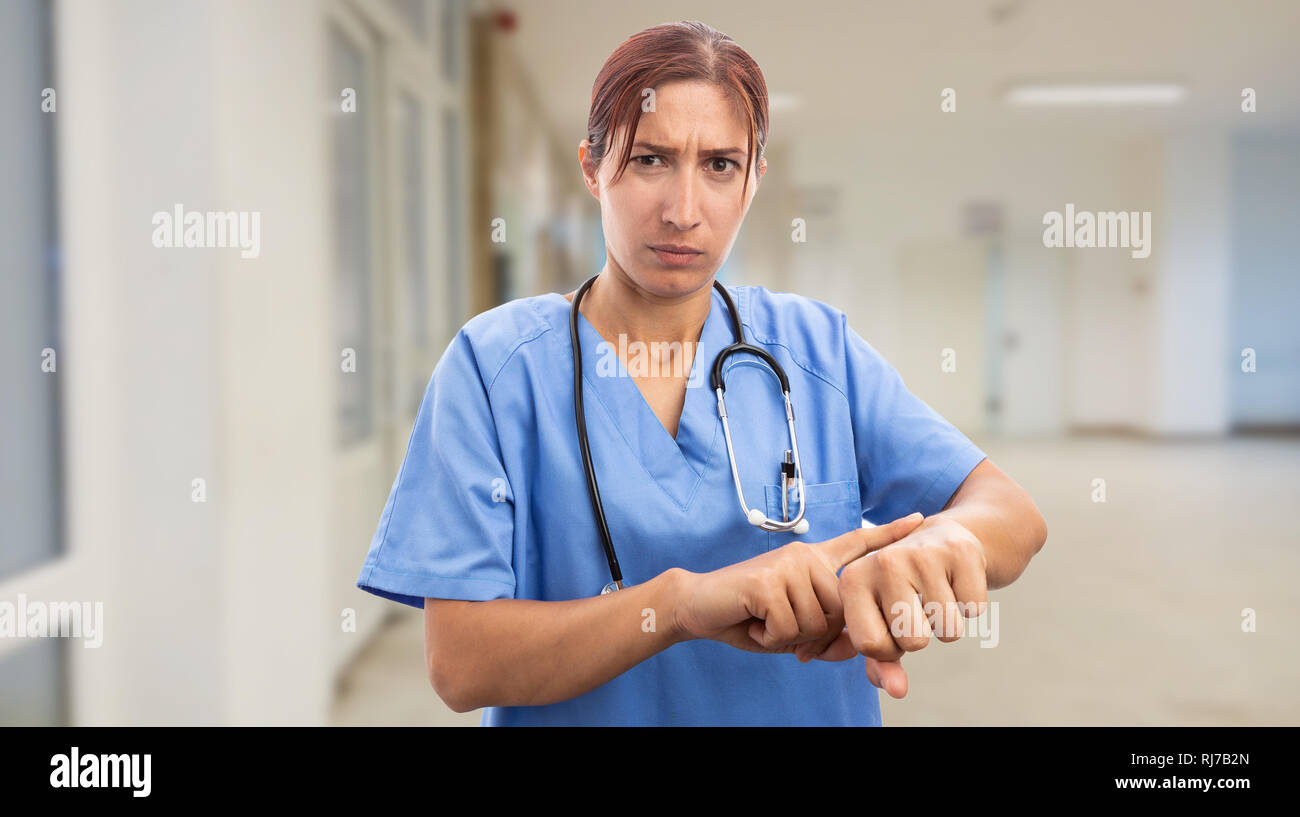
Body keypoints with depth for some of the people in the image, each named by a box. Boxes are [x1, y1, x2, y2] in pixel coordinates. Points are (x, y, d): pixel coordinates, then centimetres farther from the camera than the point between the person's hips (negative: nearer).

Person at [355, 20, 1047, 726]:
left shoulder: (815, 346, -5)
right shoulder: (496, 364, -12)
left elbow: (1012, 513, -10)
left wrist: (937, 543, -33)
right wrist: (681, 600, -33)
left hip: (815, 709, 2)